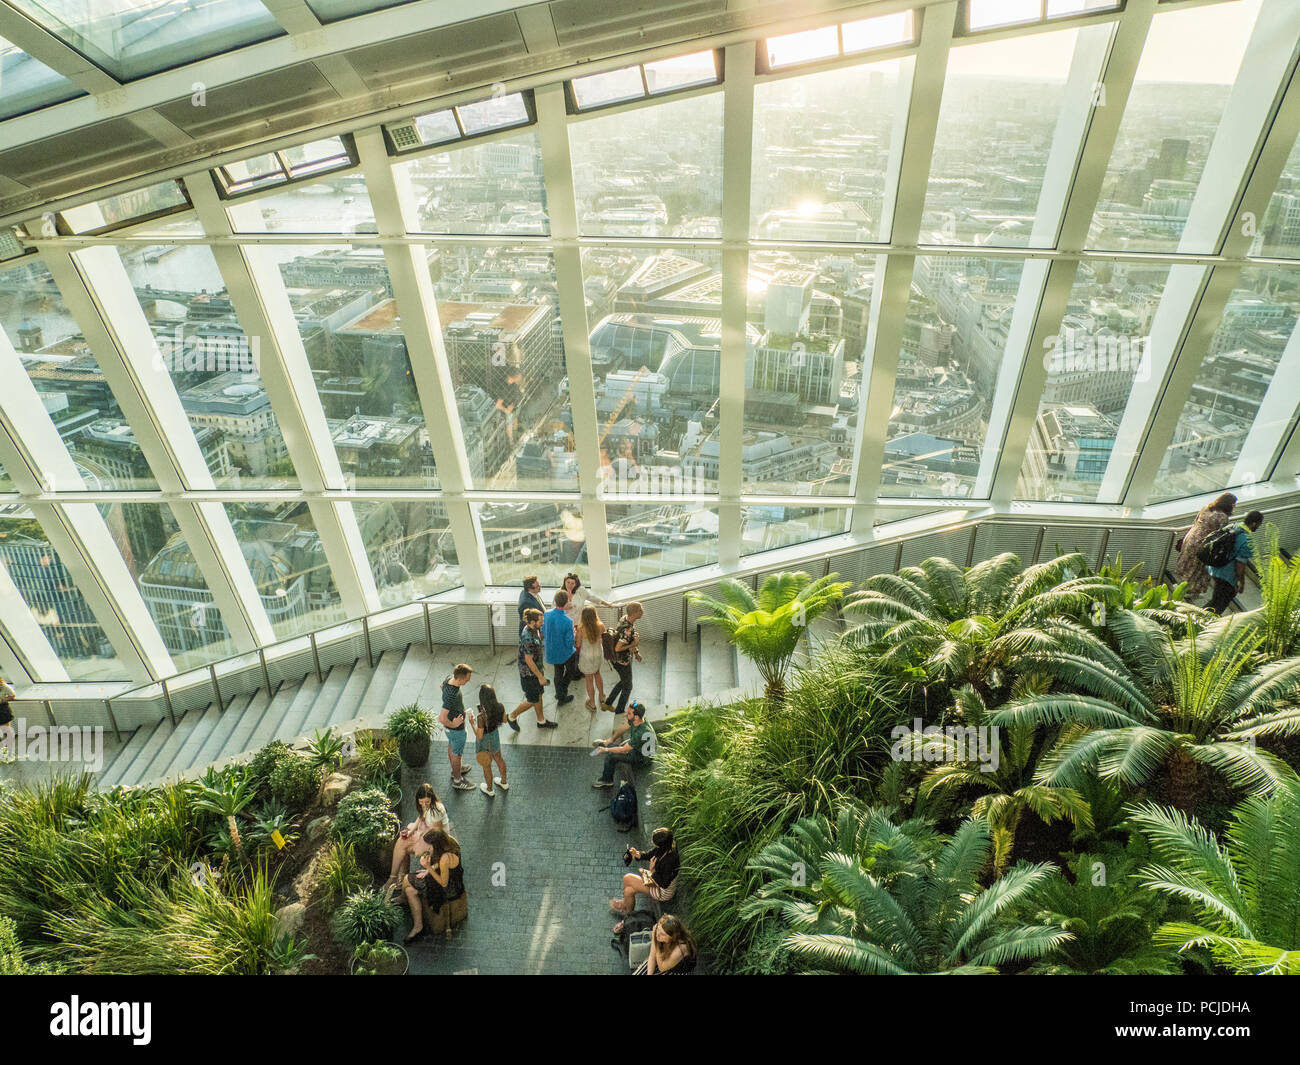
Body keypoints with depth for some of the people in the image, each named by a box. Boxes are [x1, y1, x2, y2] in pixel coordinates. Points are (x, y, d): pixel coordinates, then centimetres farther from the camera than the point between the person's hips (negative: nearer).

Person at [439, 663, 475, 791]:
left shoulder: (448, 679, -16)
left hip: (452, 723, 8)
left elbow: (442, 685, 11)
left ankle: (456, 770, 54)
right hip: (456, 729, -8)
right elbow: (441, 719, -43)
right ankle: (457, 780, 37)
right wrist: (453, 725, -24)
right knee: (457, 754, 15)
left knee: (451, 747, 30)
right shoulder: (452, 695, -42)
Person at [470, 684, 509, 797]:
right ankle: (504, 783, 54)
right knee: (498, 758, 31)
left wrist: (472, 723, -17)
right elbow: (504, 719, -4)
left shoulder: (482, 717, -40)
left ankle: (489, 790, 47)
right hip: (495, 736, 5)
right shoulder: (500, 707, -24)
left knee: (486, 766, 22)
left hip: (484, 742, -5)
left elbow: (479, 736, -27)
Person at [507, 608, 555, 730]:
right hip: (528, 673, -9)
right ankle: (511, 717, 26)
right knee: (532, 701, 6)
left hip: (536, 669, 9)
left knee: (538, 694, 22)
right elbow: (529, 661, -27)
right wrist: (540, 677, -20)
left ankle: (541, 720, 39)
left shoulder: (534, 629, -3)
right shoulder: (528, 638, -32)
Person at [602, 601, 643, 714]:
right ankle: (619, 712, 32)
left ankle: (607, 704, 41)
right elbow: (617, 648, -32)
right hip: (622, 661, -9)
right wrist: (633, 645, -22)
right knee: (627, 687, 14)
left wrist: (636, 652, 15)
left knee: (624, 681, 29)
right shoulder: (627, 630, -36)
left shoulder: (626, 618, -7)